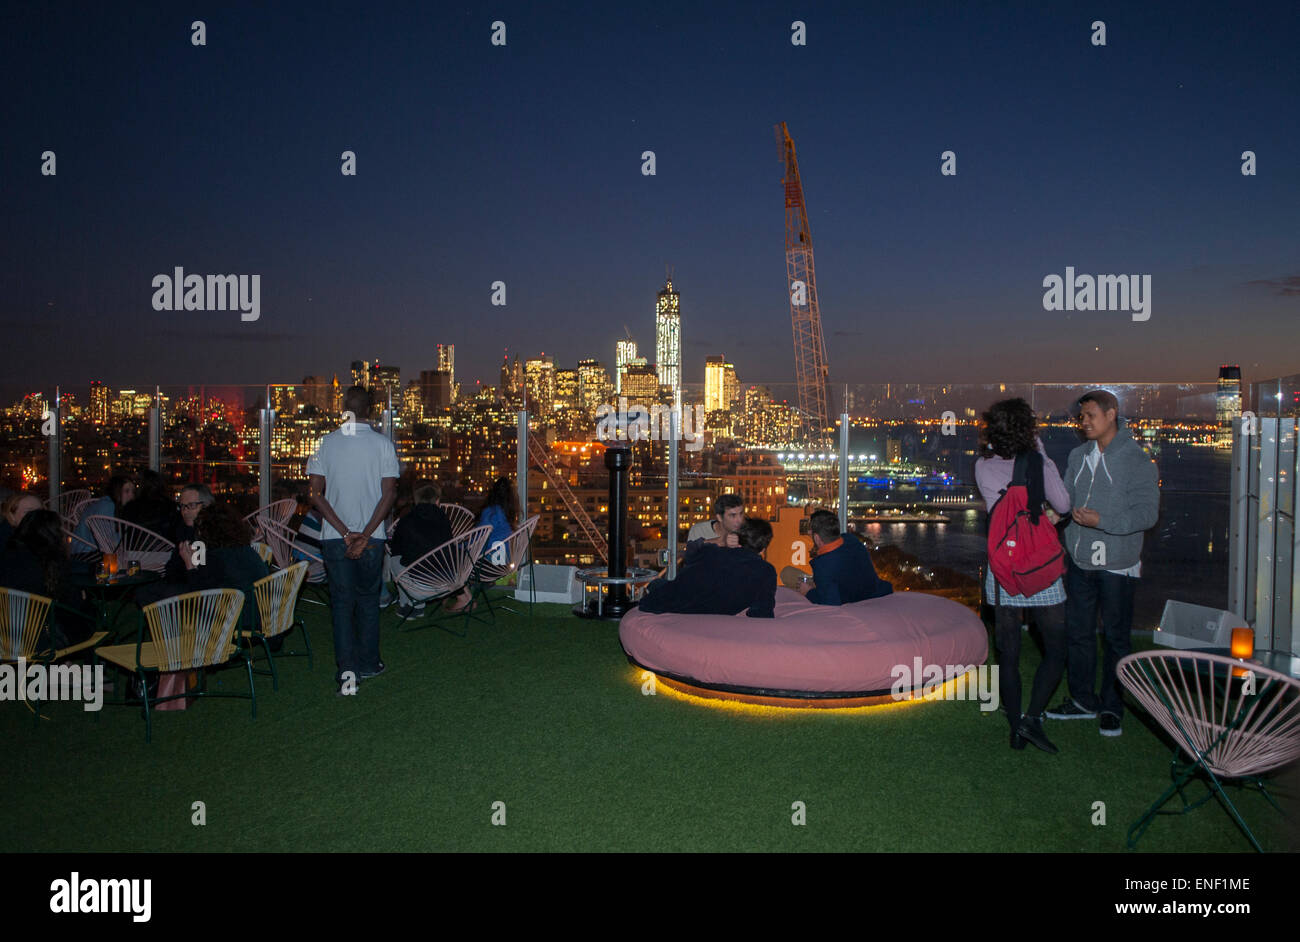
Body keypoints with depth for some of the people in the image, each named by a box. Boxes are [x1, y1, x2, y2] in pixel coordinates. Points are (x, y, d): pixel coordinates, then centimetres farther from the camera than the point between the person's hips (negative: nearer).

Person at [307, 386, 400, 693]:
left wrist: (345, 532, -7)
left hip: (334, 537, 0)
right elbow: (389, 494, -10)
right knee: (368, 598, 15)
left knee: (342, 601, 7)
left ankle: (347, 670, 1)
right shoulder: (383, 444, -4)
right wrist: (364, 535, -10)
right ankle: (367, 664, 22)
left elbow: (316, 494, -6)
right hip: (371, 536, 0)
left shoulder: (325, 444, -1)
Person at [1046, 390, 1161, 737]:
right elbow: (1065, 499, 14)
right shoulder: (1078, 456, 7)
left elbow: (1147, 513, -17)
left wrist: (1101, 521, -24)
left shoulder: (1136, 460, -12)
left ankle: (1112, 707, 20)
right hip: (1079, 562, 6)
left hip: (1116, 565, -6)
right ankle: (1082, 700, 27)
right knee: (1078, 633, 13)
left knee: (1116, 638, 7)